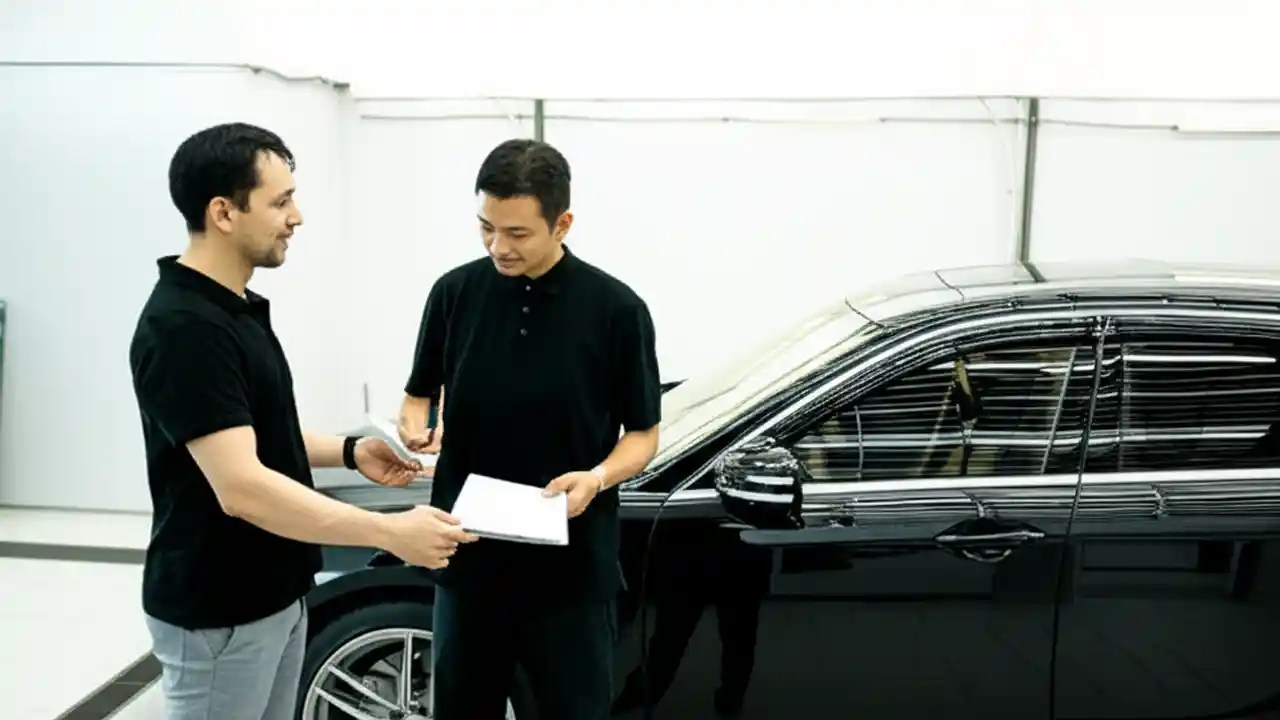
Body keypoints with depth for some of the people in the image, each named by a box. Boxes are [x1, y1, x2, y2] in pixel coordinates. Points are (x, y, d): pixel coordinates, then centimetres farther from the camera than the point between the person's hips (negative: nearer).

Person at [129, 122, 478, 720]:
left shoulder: (237, 307, 6)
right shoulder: (183, 329, -25)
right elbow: (241, 487, -31)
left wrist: (348, 451, 3)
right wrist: (389, 532, -32)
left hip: (274, 596, 9)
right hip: (218, 614, -9)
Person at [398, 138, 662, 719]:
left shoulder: (616, 308, -8)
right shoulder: (454, 292, -1)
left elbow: (642, 433, -1)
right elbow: (419, 393, 12)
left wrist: (597, 477, -20)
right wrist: (415, 424, -11)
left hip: (571, 567, -2)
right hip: (469, 556, 3)